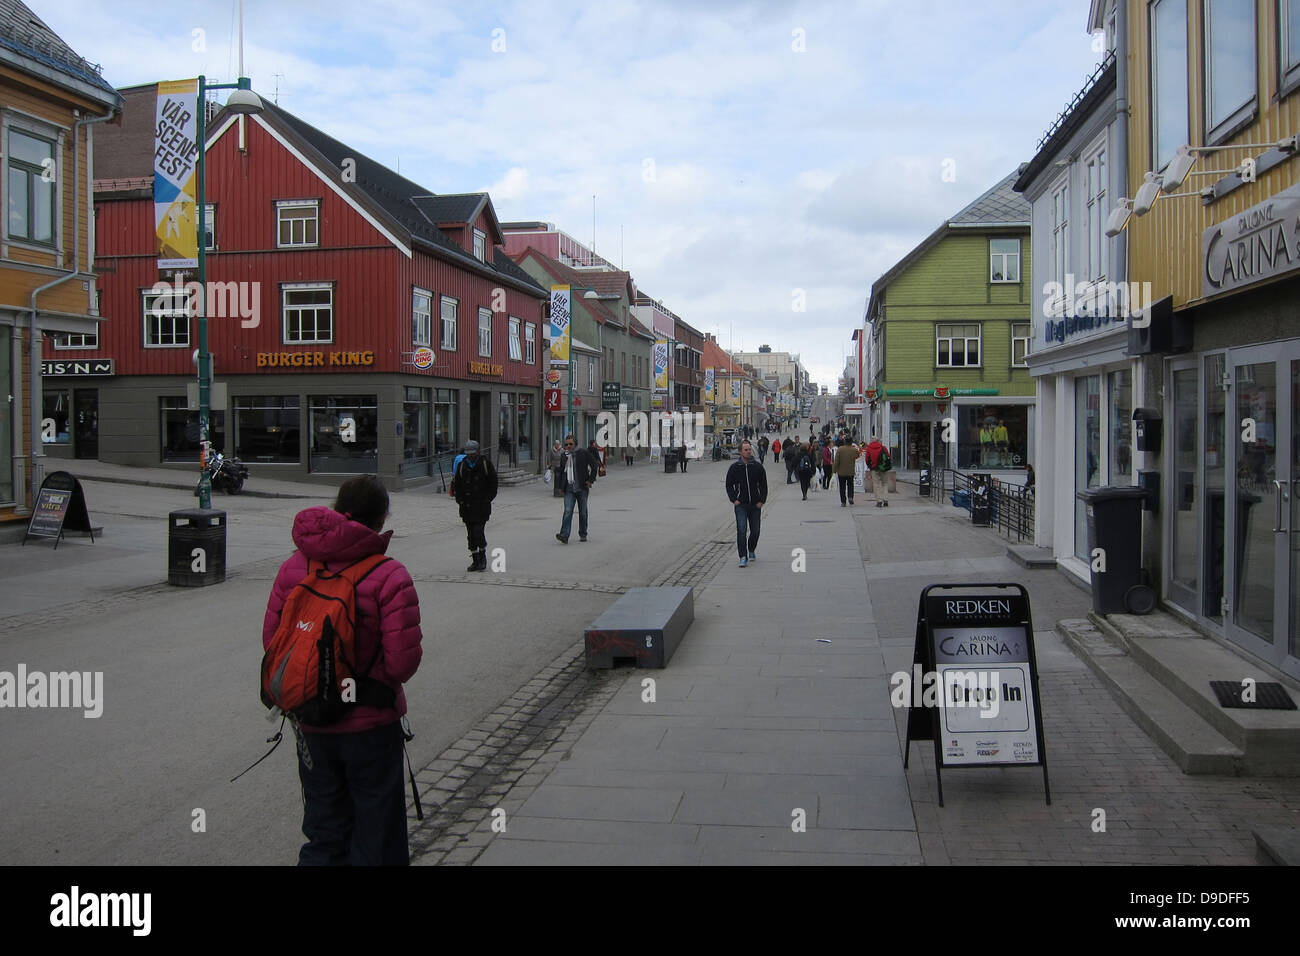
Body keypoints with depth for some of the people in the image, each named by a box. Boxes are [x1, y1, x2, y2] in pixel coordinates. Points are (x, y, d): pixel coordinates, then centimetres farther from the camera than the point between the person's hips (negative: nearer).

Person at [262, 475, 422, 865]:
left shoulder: (294, 567, -4)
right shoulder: (389, 576, -19)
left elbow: (271, 640, 1)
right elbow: (403, 660, -21)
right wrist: (378, 682, 1)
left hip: (310, 725, 5)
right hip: (370, 725, -4)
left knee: (323, 835, 20)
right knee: (376, 836, 12)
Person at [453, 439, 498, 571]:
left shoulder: (485, 464, 0)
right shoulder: (462, 465, 8)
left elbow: (493, 483, 2)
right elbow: (457, 484, 14)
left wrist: (488, 498, -7)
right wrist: (459, 499, 1)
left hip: (482, 505, -4)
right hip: (467, 505, 4)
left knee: (478, 531, -12)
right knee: (470, 534, 5)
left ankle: (482, 556, 8)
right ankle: (475, 560, 14)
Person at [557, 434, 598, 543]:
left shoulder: (583, 453, -3)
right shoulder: (564, 455, 9)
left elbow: (595, 465, -1)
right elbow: (561, 471, 24)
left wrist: (591, 480, -5)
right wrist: (562, 483, 13)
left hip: (582, 488, -2)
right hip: (569, 489, 2)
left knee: (583, 512, 8)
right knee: (568, 511, -11)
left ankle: (583, 534, 22)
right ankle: (564, 536, -18)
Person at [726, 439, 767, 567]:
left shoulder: (758, 467, 2)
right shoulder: (734, 467, -1)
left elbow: (763, 485, 8)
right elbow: (729, 485, 7)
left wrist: (762, 501, -2)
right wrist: (734, 500, -4)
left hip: (755, 505, 2)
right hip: (740, 505, -2)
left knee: (755, 530, 11)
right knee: (741, 530, -13)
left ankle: (751, 551, 36)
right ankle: (743, 557, -13)